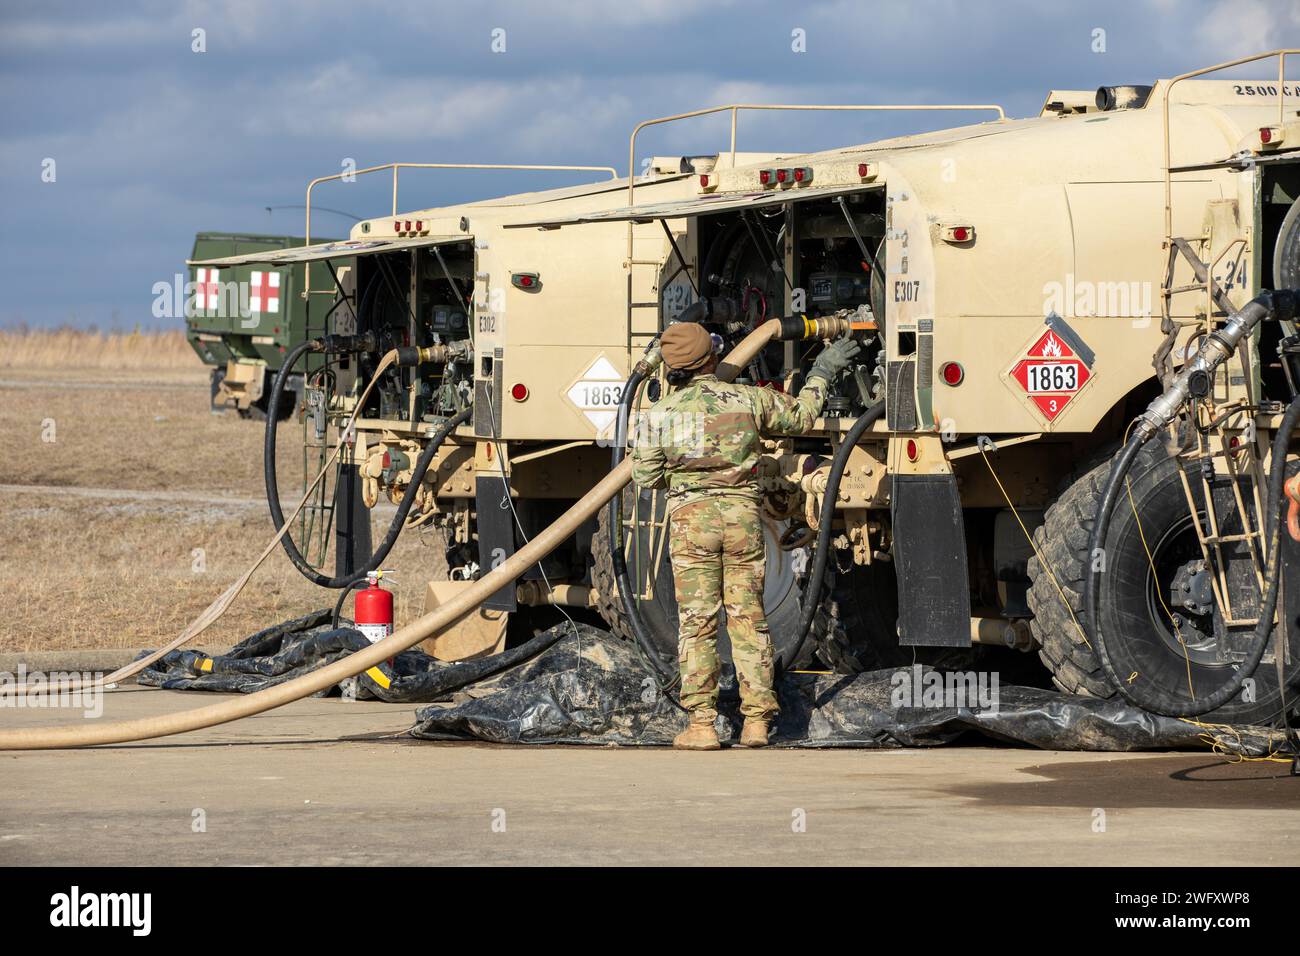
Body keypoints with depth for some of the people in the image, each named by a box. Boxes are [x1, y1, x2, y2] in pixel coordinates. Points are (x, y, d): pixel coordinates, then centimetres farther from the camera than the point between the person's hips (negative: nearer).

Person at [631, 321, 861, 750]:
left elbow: (646, 476, -1)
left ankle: (701, 723, -4)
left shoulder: (659, 415, -4)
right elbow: (799, 416, 16)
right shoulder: (747, 399, 1)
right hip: (743, 515, 2)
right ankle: (757, 719, 6)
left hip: (691, 518, -2)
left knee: (697, 621, 0)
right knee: (748, 618, 7)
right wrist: (821, 374, 31)